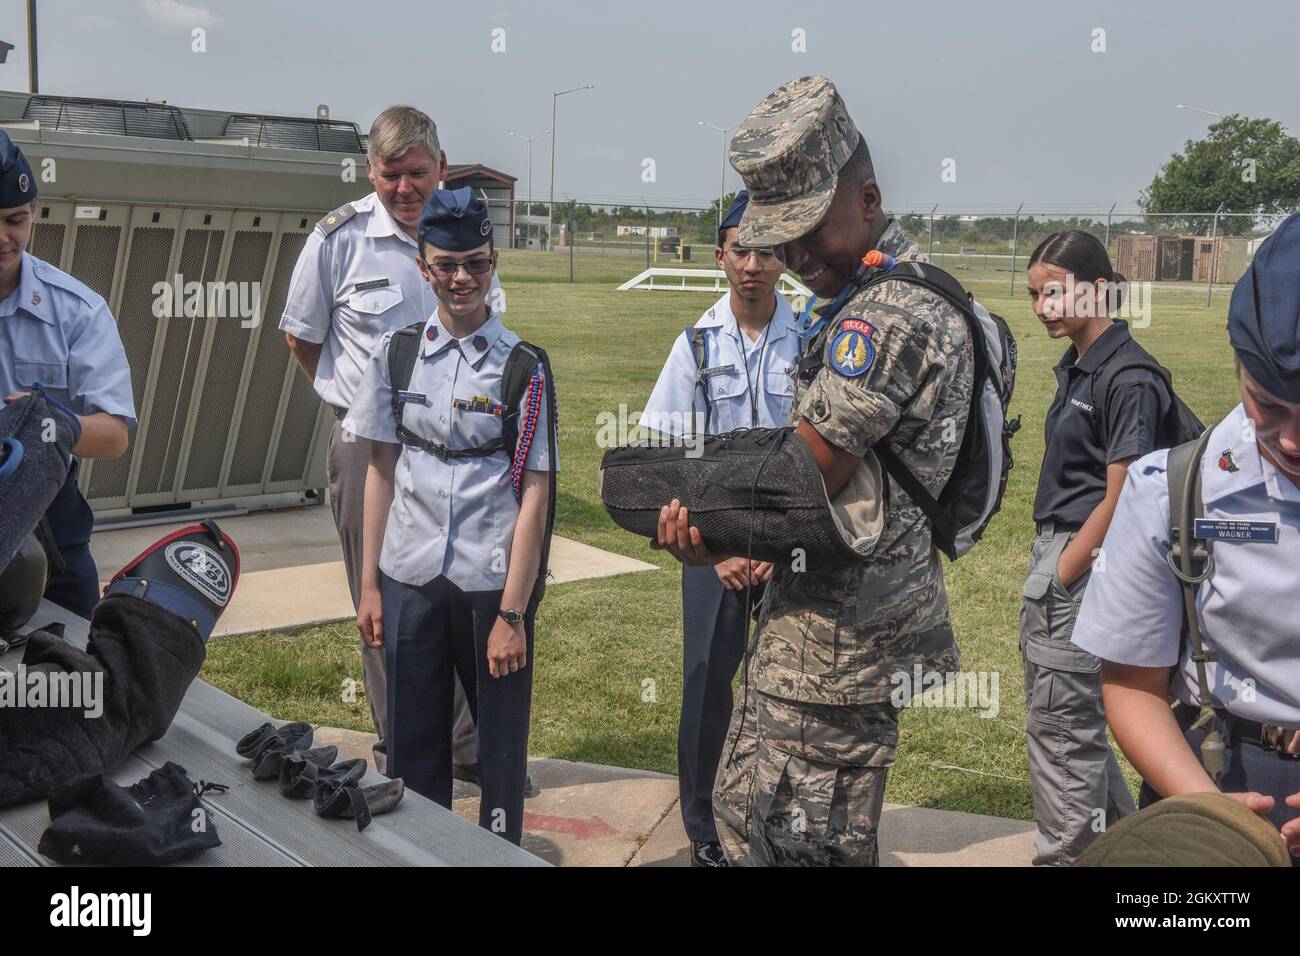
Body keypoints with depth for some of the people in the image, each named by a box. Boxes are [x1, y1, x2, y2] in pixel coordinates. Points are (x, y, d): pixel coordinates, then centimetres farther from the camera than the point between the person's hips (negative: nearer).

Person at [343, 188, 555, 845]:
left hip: (492, 579, -3)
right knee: (412, 742, 12)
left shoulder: (523, 366, -6)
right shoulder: (396, 353, 5)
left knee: (501, 741, 8)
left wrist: (511, 614, -11)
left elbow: (534, 494, -8)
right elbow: (382, 470, 9)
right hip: (409, 575, 3)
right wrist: (369, 586, 7)